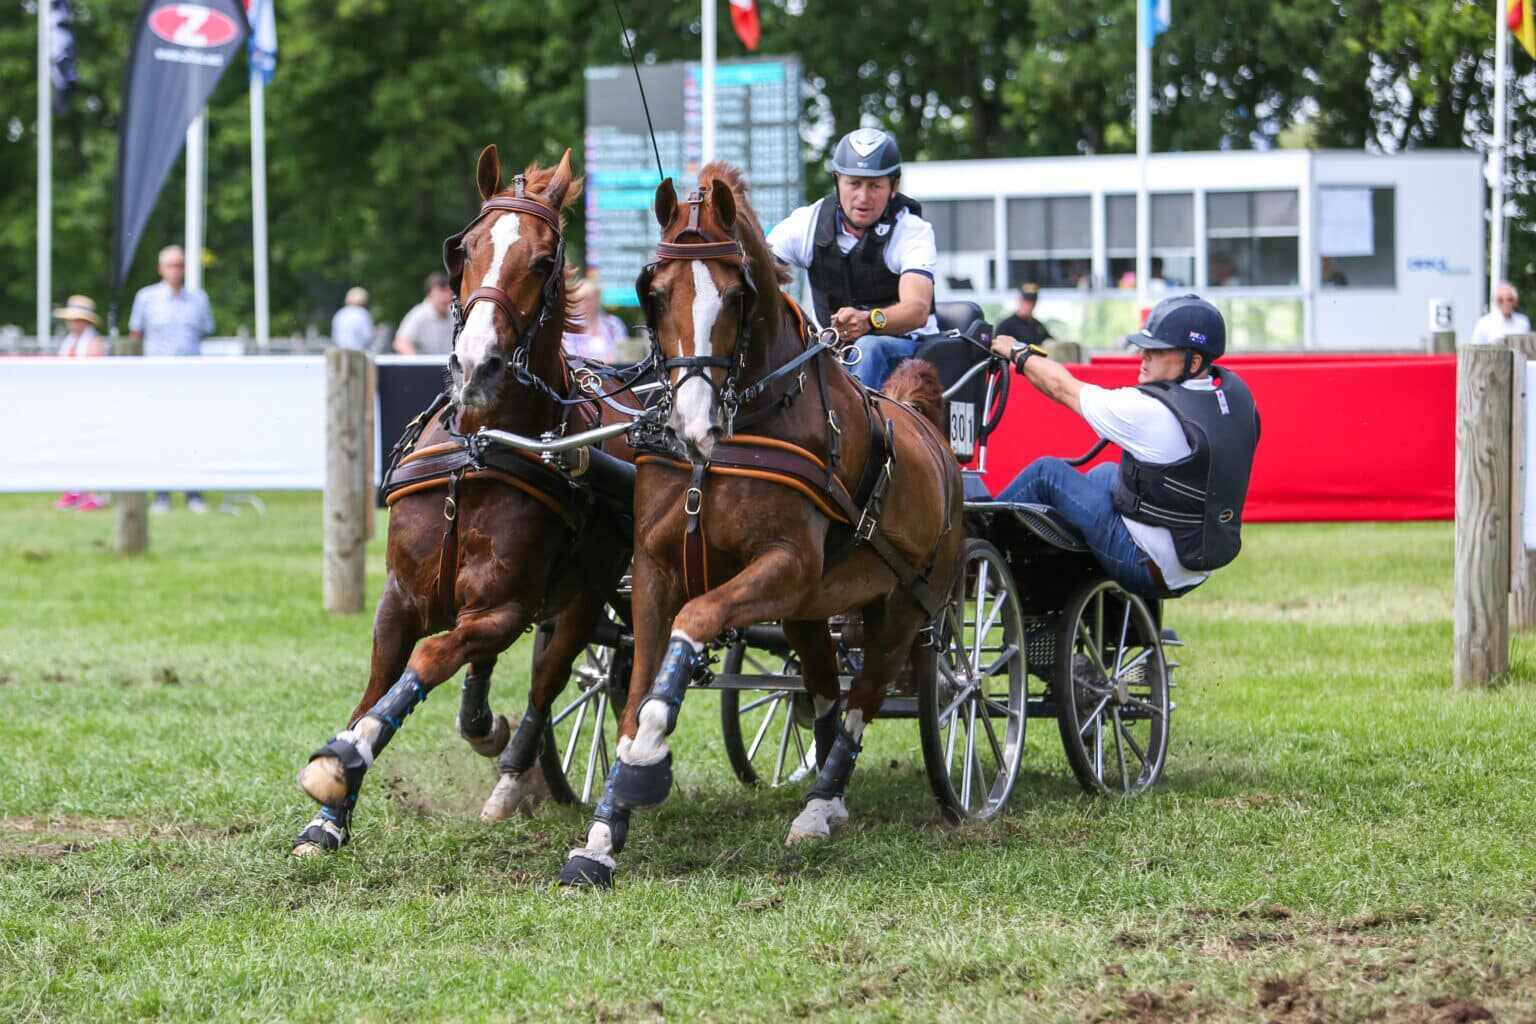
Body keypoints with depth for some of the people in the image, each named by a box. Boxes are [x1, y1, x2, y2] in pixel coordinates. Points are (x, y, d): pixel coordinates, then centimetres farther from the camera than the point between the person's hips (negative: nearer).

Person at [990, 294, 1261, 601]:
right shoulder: (1236, 392, -4)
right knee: (1106, 473, 28)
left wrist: (1018, 353, 10)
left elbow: (1062, 388, -8)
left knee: (1047, 472, 2)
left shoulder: (1148, 411, -24)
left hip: (1151, 570, -8)